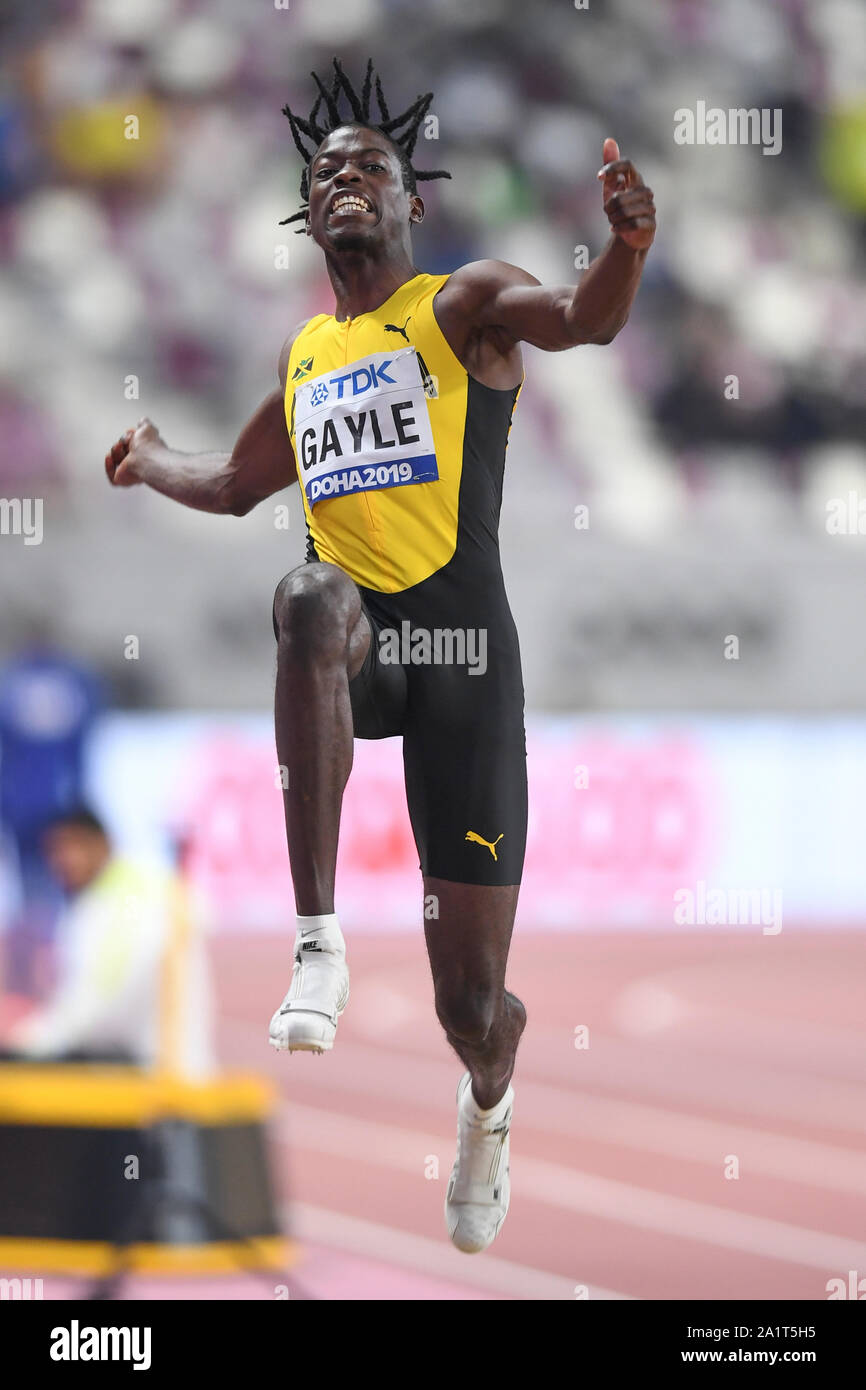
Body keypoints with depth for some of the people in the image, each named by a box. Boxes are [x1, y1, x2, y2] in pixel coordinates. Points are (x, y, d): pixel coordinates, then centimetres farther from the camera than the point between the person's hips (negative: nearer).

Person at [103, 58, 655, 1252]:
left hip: (461, 646, -3)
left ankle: (489, 1104, 40)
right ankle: (318, 945, -39)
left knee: (470, 1000, -2)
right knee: (310, 599, -39)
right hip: (357, 641, 3)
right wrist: (153, 464, 26)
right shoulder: (303, 356, 19)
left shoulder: (463, 305, 3)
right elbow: (237, 484, 39)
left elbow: (584, 320, -21)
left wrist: (627, 247, -39)